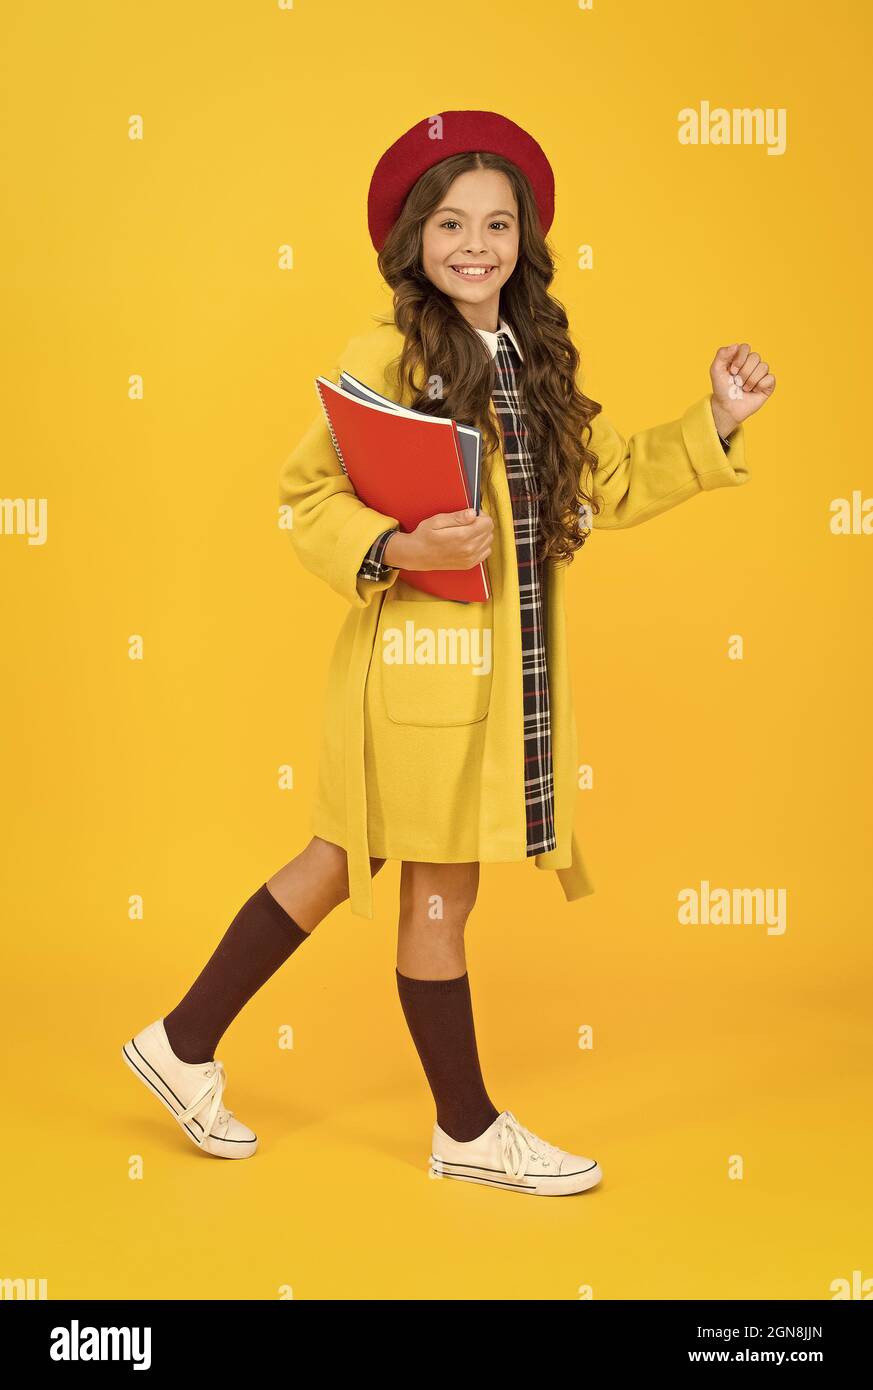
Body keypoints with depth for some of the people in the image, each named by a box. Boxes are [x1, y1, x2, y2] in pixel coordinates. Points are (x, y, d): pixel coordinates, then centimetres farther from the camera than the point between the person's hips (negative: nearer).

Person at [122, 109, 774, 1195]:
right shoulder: (383, 359, -9)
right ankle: (467, 1130, 25)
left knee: (344, 864, 15)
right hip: (421, 660, -7)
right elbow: (308, 496, -8)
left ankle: (186, 1044, 31)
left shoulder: (538, 361, 12)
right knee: (440, 890, 5)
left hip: (510, 670, 7)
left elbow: (608, 485, 14)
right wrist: (396, 552, -23)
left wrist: (715, 424, 8)